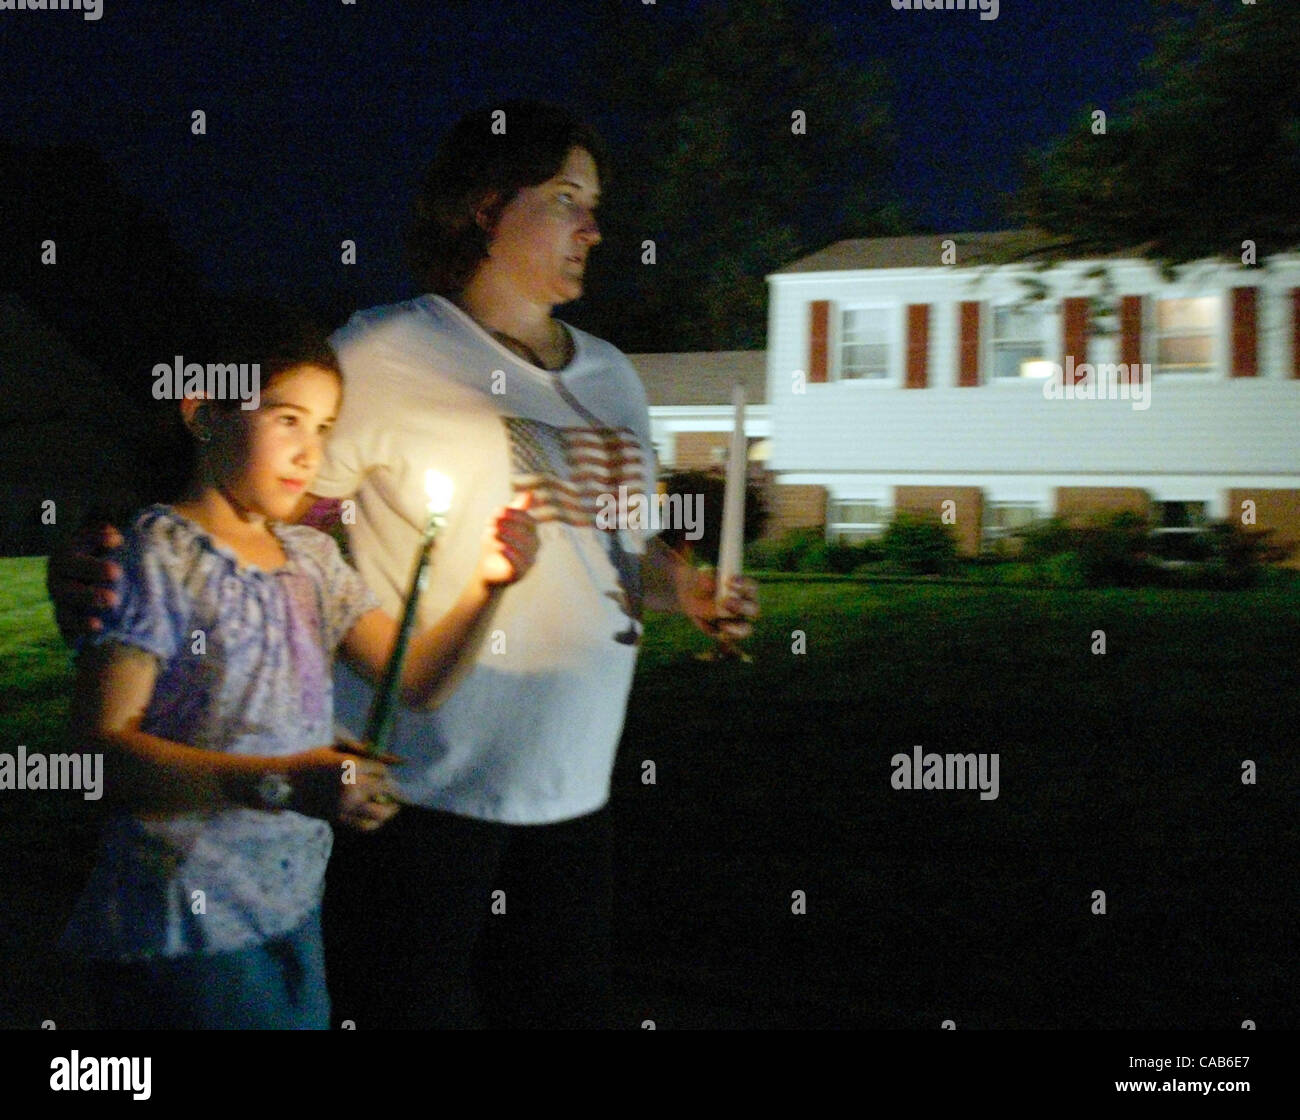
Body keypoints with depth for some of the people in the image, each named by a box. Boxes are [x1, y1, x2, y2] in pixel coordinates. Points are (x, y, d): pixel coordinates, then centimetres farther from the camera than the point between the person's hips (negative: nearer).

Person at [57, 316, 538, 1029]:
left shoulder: (311, 557, 10)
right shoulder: (162, 551, -12)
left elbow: (413, 679, 6)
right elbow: (102, 743, -19)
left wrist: (487, 587, -11)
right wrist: (280, 783, -27)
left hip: (294, 909, 7)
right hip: (187, 927, -7)